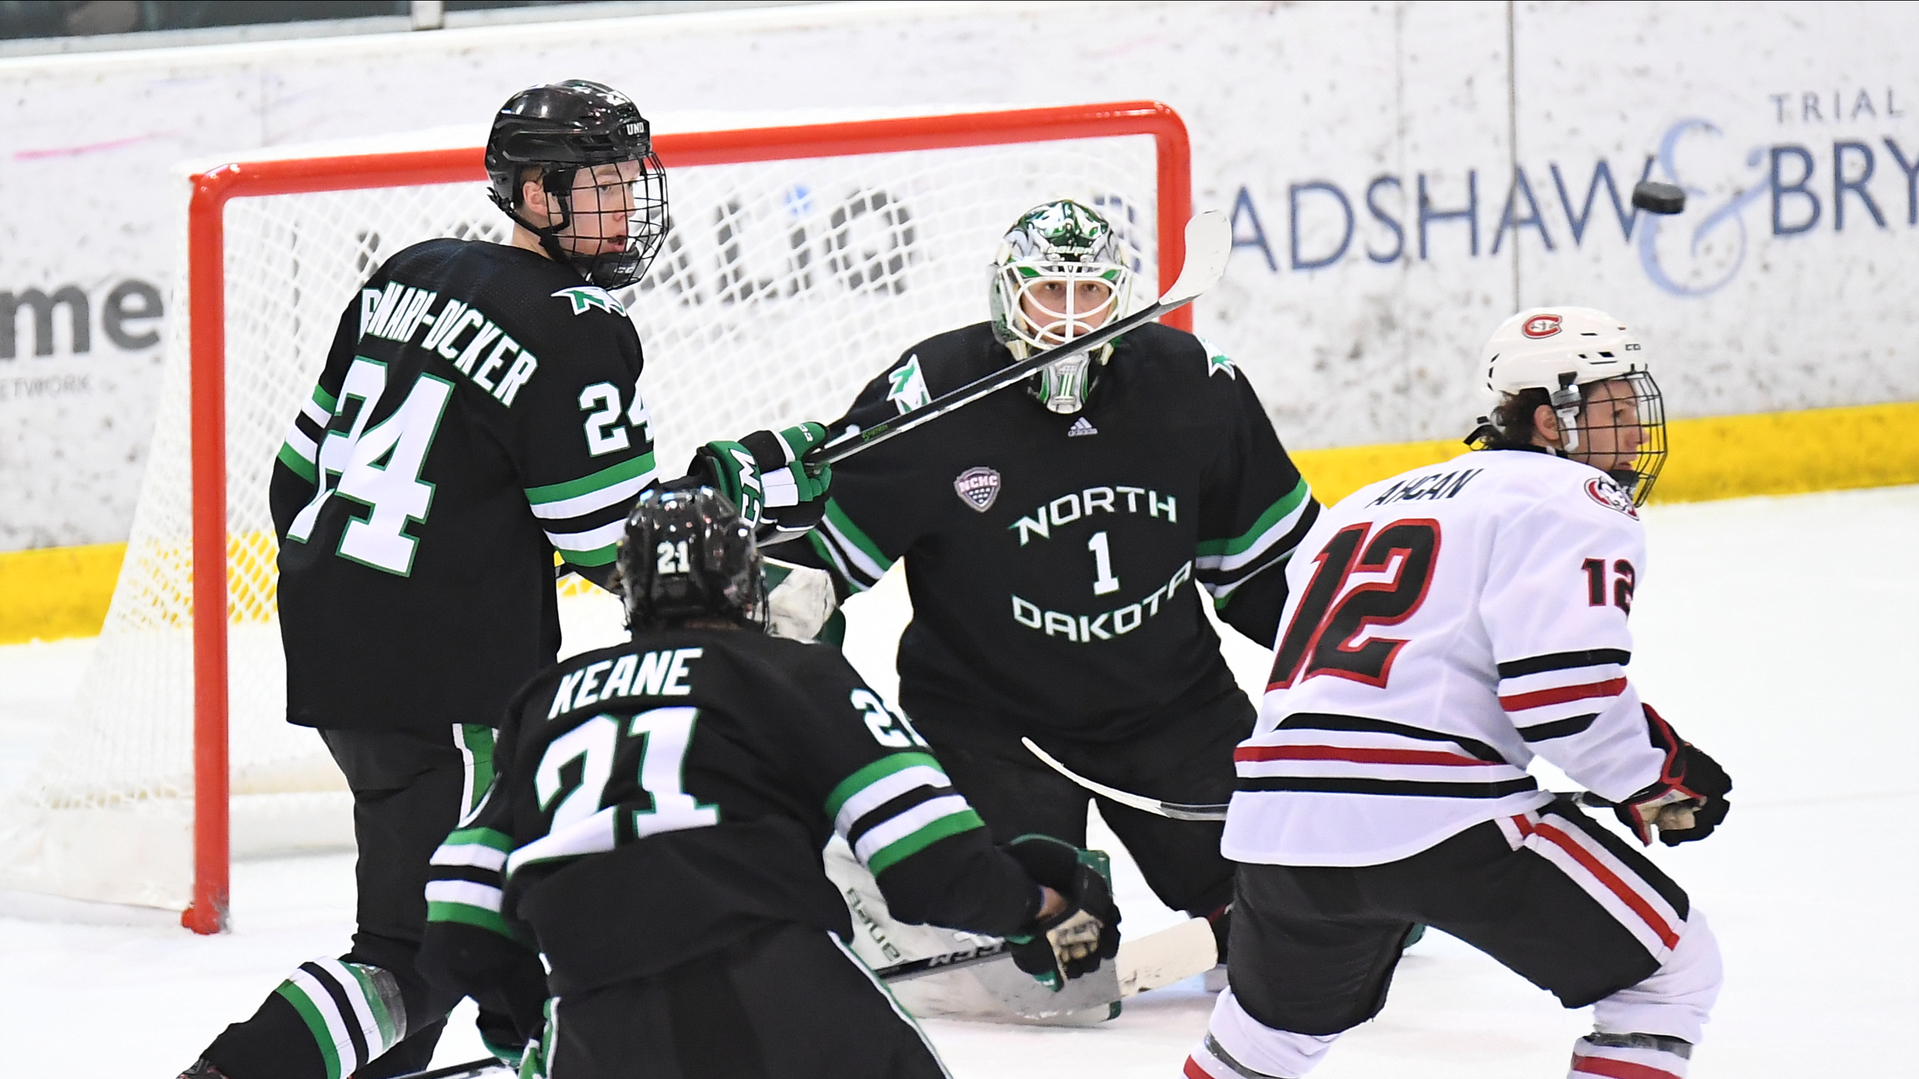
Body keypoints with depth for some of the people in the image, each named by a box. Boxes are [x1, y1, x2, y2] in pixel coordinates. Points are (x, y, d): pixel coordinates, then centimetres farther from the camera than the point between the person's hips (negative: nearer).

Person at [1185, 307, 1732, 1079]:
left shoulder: (1369, 503, 30)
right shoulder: (1574, 502, 2)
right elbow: (1564, 694, -12)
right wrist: (1659, 778, 4)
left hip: (1274, 813, 8)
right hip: (1436, 815, -8)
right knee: (1673, 970, 4)